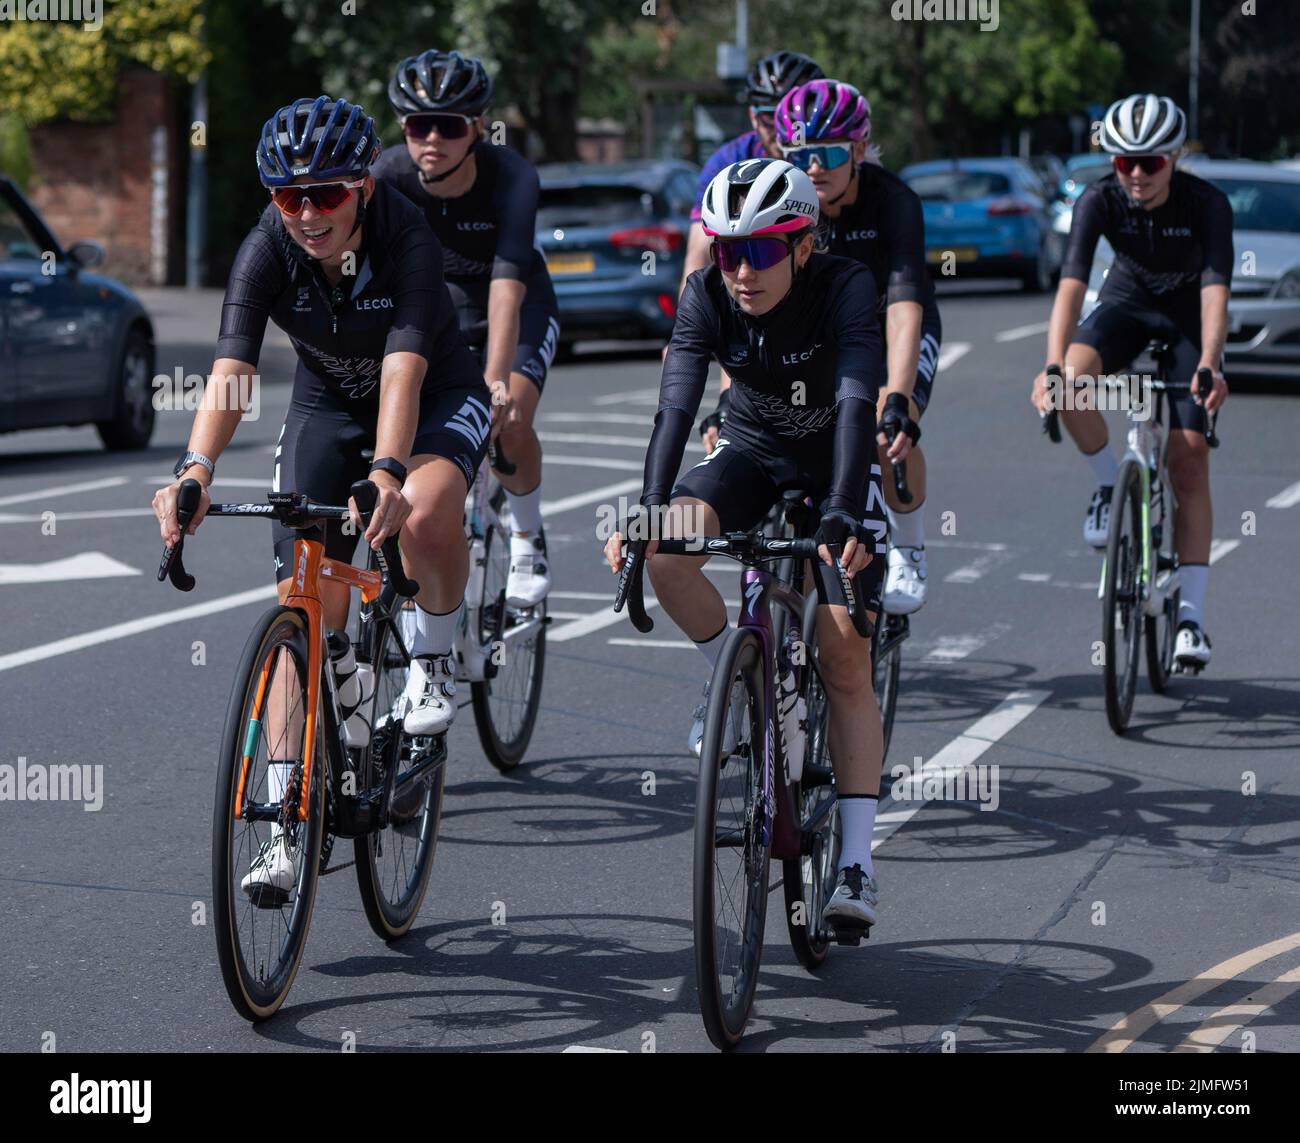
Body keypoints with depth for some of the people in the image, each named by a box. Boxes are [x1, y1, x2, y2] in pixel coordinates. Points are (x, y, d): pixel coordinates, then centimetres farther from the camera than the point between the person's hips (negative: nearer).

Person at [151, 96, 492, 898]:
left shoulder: (408, 241, -30)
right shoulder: (268, 252, -22)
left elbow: (405, 368, -42)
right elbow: (232, 368, -33)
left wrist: (389, 472, -58)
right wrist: (197, 469, -50)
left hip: (438, 399, -3)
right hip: (328, 406, 3)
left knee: (424, 515, -37)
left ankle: (435, 659, -5)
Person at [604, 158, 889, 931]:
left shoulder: (846, 289, -29)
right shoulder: (707, 298, -21)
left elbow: (859, 404, -40)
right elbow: (677, 405, -31)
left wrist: (842, 514, -54)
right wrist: (649, 509, -46)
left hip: (839, 463, -3)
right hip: (755, 450, 3)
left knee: (846, 658, -13)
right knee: (666, 551, -28)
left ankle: (858, 865, -10)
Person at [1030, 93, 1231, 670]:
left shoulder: (1207, 204, -27)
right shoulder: (1099, 201, -24)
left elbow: (1215, 290, -36)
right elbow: (1071, 285, -33)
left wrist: (1209, 367, -53)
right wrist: (1053, 366, -47)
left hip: (1188, 316, -1)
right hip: (1127, 303, 1)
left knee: (1189, 459, -11)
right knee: (1074, 377, -33)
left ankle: (1191, 615, -7)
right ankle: (1109, 486, -5)